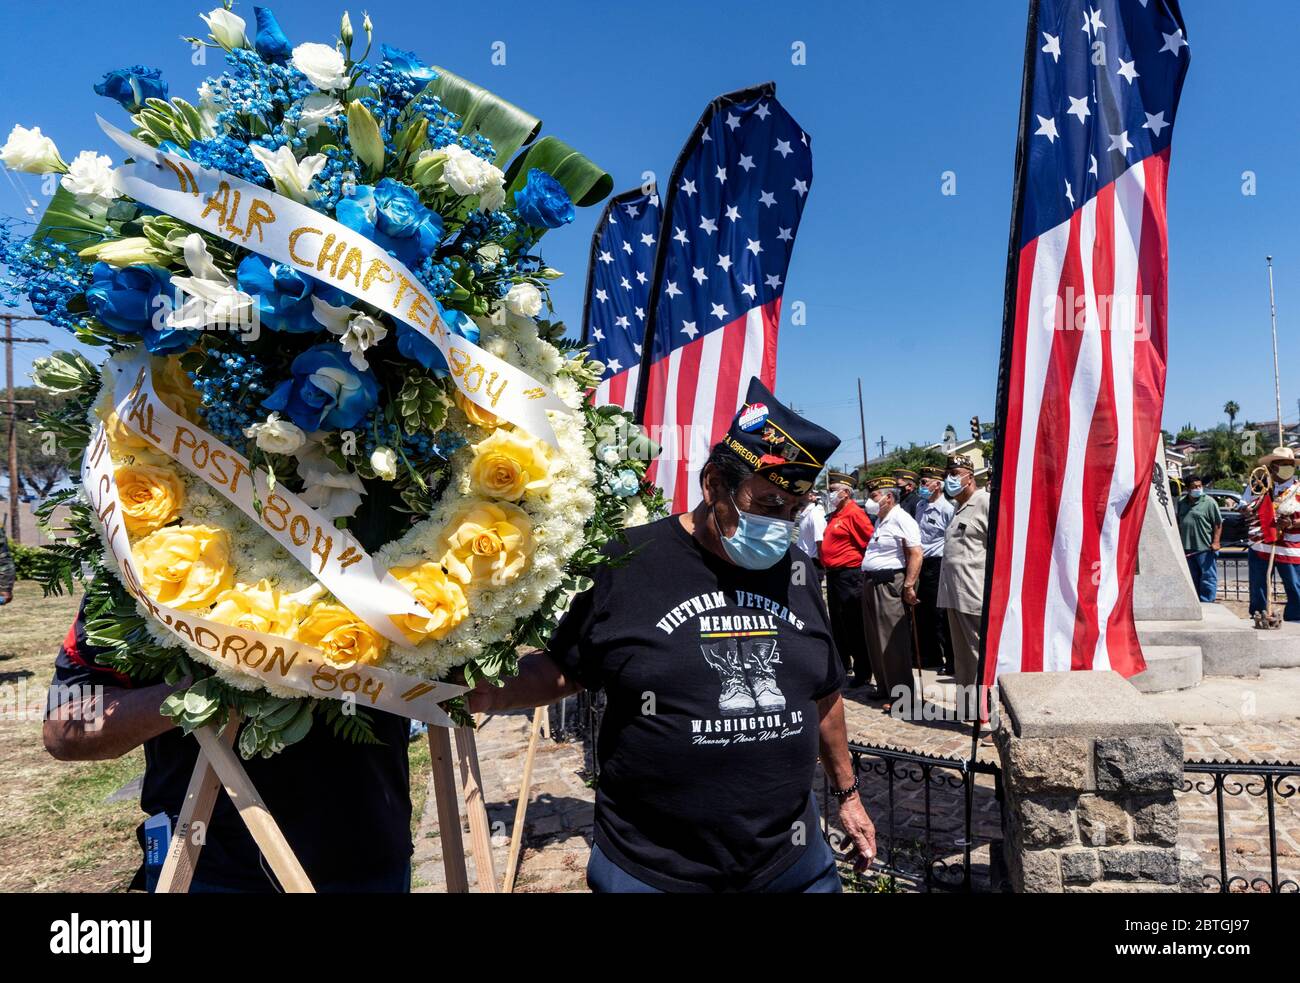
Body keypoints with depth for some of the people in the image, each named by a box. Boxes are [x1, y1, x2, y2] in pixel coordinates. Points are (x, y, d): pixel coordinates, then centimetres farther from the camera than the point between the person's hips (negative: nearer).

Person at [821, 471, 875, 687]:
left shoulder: (854, 513, -13)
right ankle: (842, 666, 31)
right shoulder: (835, 515, 14)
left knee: (855, 627, -3)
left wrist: (862, 562, -10)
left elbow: (871, 540, -17)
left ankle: (863, 674, 6)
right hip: (833, 575, 10)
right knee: (837, 625, 18)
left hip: (849, 574, -10)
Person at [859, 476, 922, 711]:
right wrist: (867, 581, 17)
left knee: (893, 642, -7)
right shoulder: (880, 521, 18)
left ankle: (902, 694, 0)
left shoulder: (901, 519, -11)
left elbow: (916, 554, -18)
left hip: (890, 584, -10)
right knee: (876, 640, 14)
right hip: (872, 583, 10)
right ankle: (884, 686, 26)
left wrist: (909, 586, -21)